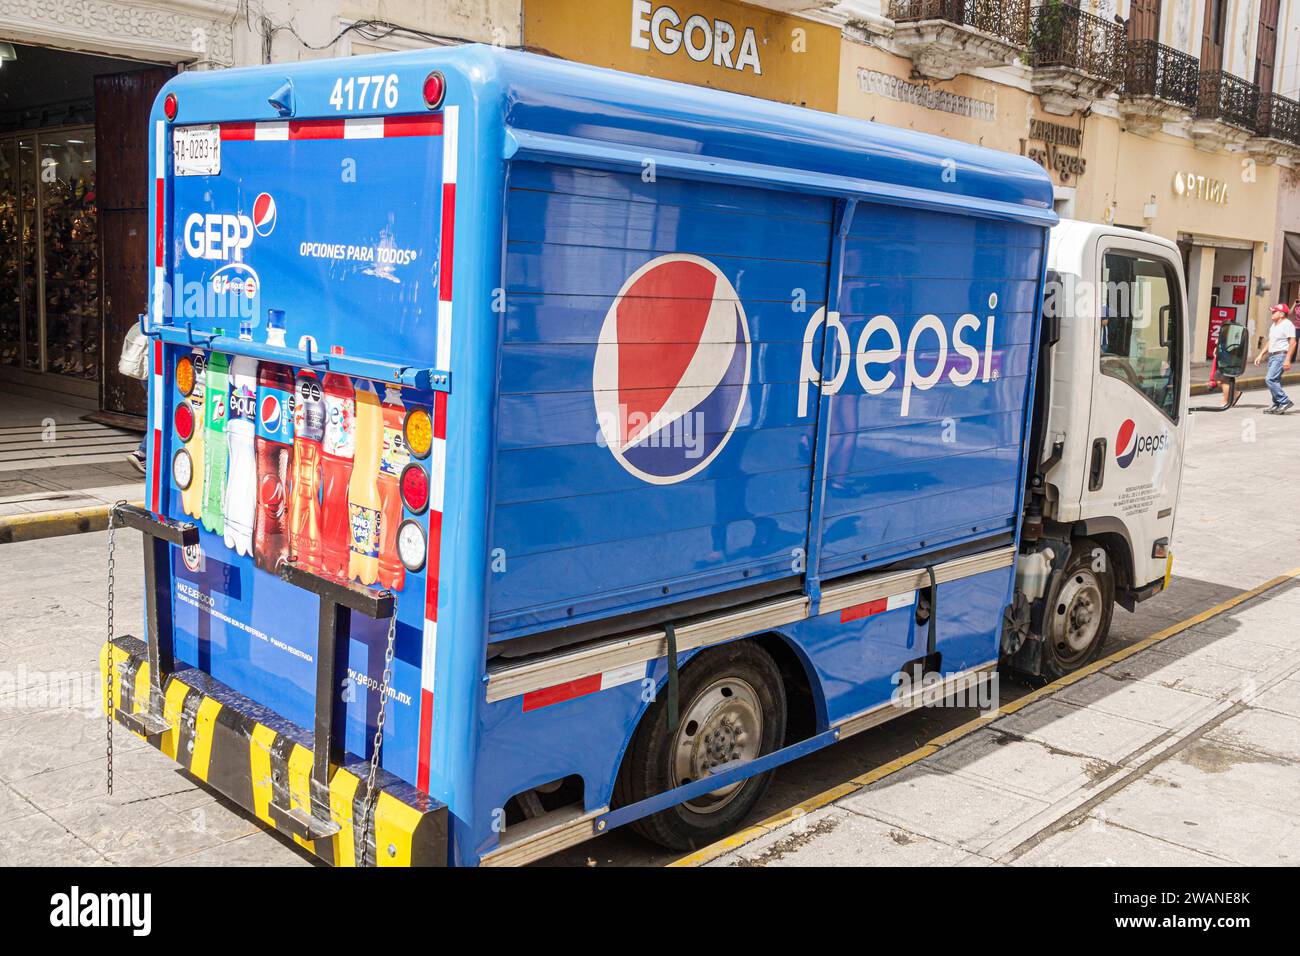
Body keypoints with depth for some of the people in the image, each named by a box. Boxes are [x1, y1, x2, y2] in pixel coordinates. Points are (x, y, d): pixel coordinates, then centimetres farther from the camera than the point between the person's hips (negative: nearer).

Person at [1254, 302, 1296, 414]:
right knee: (1274, 381, 10)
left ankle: (1284, 402, -13)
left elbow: (1292, 343, -18)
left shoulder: (1287, 325, -11)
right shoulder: (1273, 325, 19)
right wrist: (1261, 355, 21)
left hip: (1281, 355, -10)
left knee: (1270, 379, -18)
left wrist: (1287, 359, -24)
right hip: (1272, 356, 10)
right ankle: (1277, 405, 15)